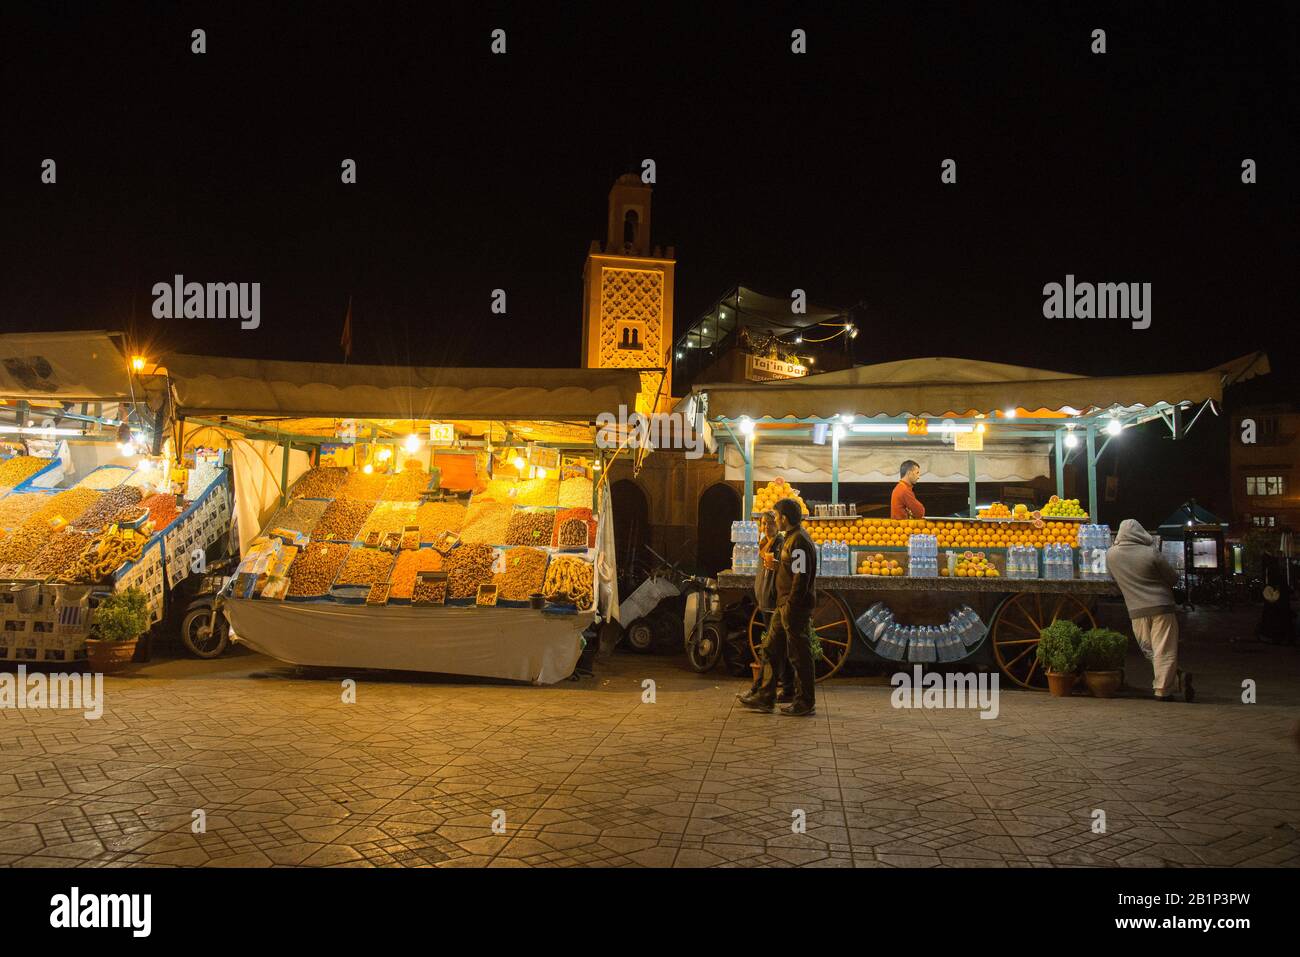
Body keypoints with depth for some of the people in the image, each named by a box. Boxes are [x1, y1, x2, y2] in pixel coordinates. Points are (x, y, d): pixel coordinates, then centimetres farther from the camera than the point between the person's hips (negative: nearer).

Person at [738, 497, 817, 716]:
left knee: (799, 655, 0)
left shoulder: (799, 541, -17)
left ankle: (805, 702, 10)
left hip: (795, 607, -11)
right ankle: (764, 697, 21)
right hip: (785, 605, 11)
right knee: (769, 651, 14)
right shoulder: (790, 538, 15)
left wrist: (790, 607, -22)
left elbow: (801, 578, -22)